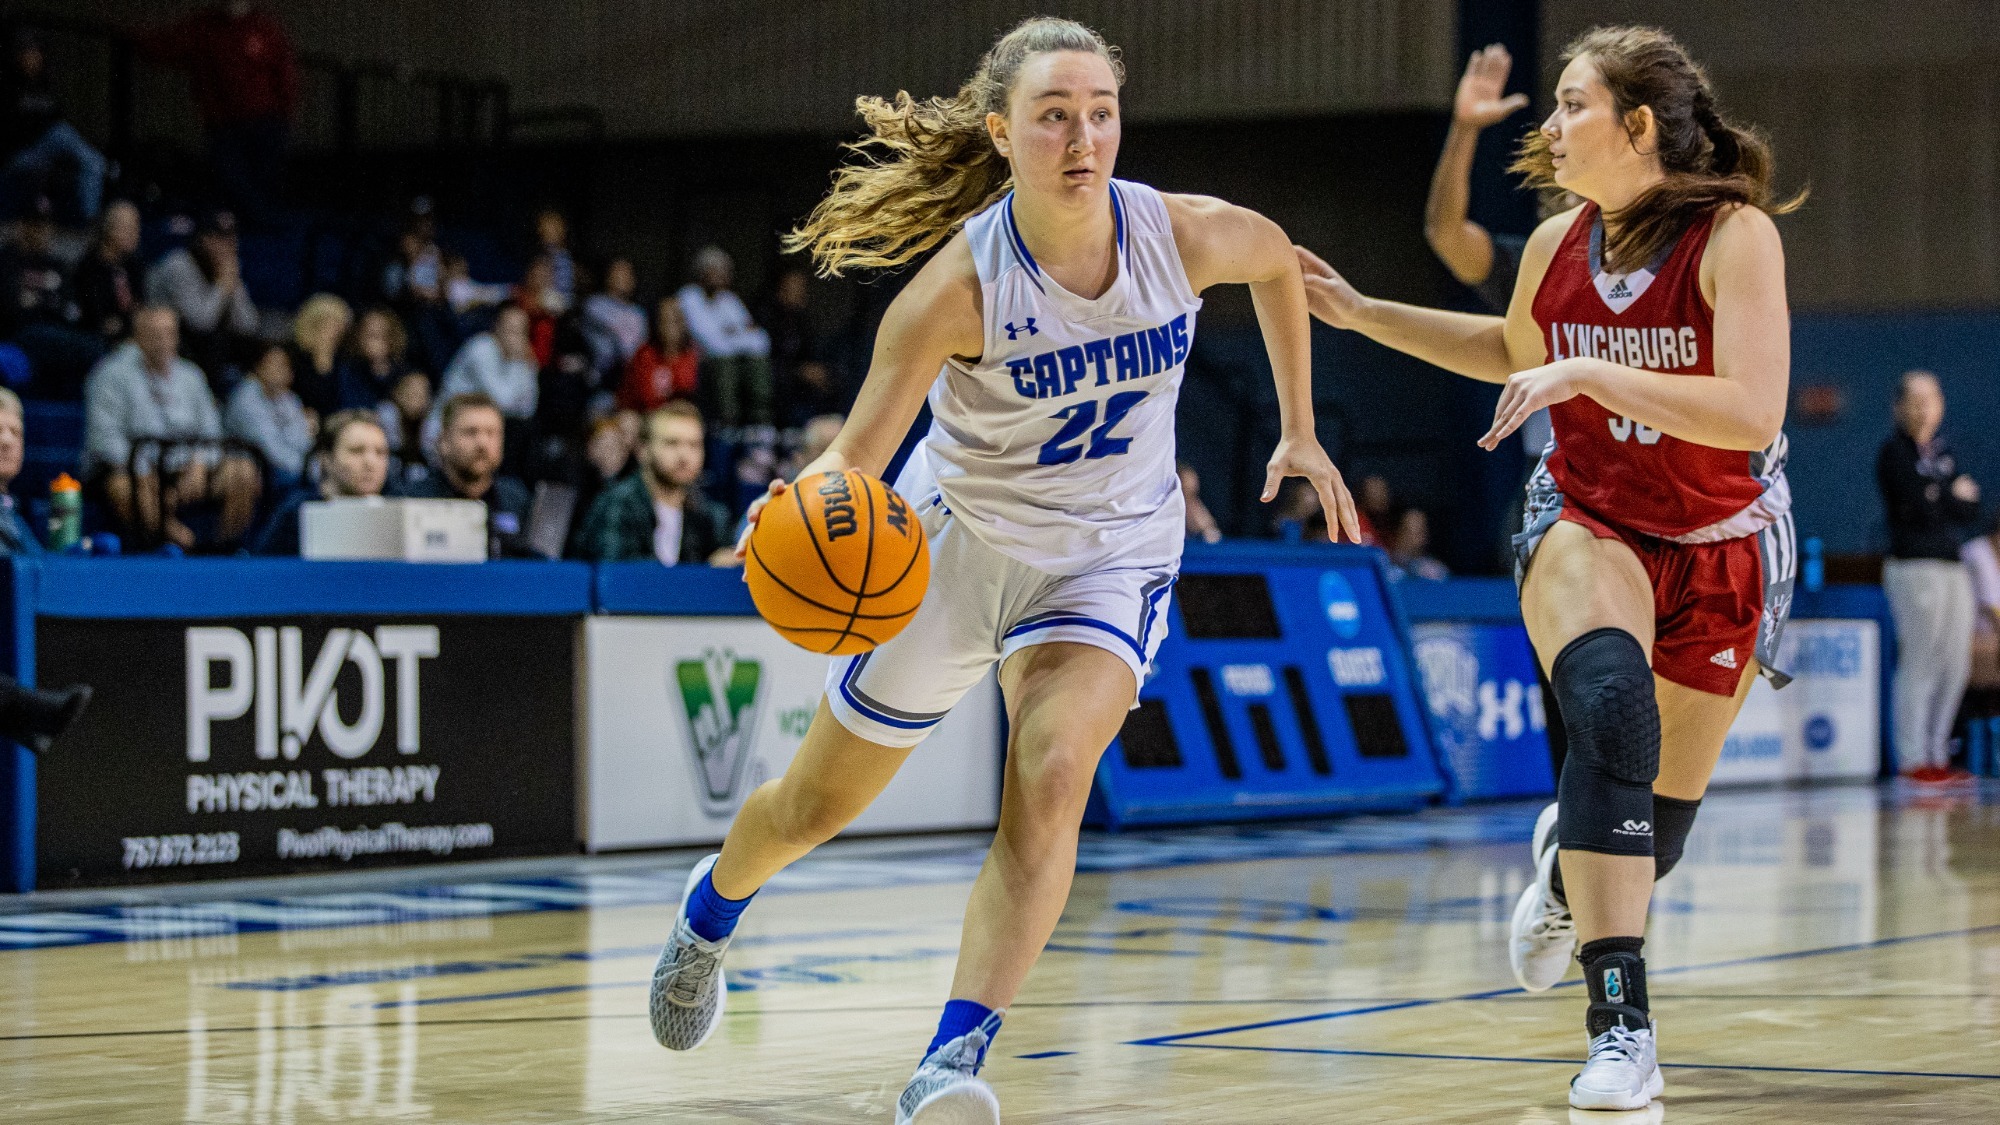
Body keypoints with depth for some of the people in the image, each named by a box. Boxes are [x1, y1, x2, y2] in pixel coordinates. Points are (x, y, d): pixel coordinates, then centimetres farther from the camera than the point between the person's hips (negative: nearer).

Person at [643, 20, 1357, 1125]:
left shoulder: (1189, 236, -18)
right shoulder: (960, 284, -28)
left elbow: (1277, 259, 7)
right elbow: (858, 454, -28)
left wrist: (1298, 432, 10)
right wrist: (807, 508, -51)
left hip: (1109, 555, 1)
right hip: (956, 540, -1)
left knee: (1050, 779, -28)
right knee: (816, 803, 15)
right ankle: (713, 907, 49)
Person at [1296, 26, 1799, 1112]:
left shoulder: (1735, 236, -19)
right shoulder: (1556, 246, -4)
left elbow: (1751, 413, -30)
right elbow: (1514, 349, 19)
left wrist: (1587, 374, -33)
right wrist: (1361, 313, 14)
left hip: (1722, 548, -1)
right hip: (1588, 521, 1)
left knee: (1657, 827, 8)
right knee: (1611, 705, -32)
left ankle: (1566, 862, 49)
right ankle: (1620, 1023, -32)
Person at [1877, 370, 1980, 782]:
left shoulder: (1944, 451, 18)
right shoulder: (1895, 452, -3)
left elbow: (1971, 511, 10)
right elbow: (1917, 508, -16)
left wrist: (1938, 499, -8)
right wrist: (1955, 497, 0)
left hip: (1953, 566, 7)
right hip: (1914, 566, -7)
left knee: (1956, 664, 7)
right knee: (1919, 660, -8)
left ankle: (1938, 753, 15)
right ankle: (1913, 759, -4)